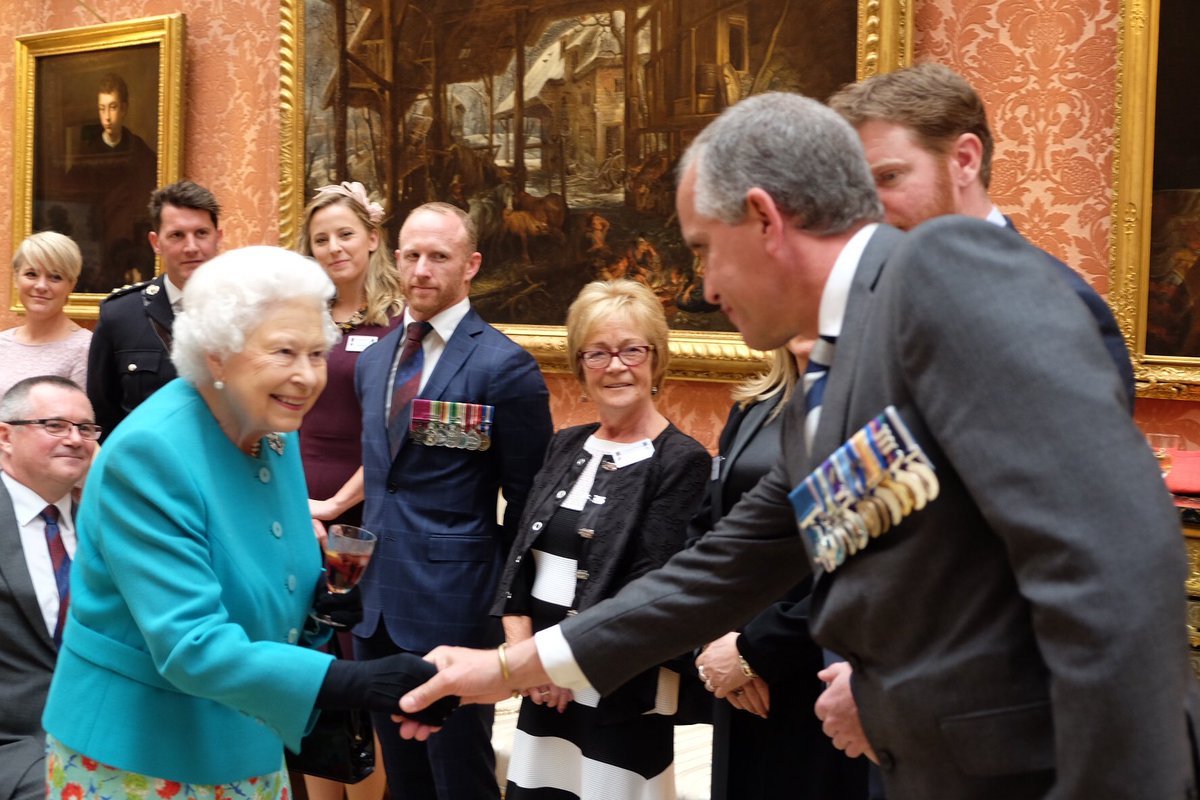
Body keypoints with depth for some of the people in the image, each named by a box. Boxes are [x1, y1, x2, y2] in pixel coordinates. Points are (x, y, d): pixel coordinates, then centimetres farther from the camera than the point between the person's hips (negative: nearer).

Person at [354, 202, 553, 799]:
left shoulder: (505, 365, -10)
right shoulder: (373, 359, 11)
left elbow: (529, 500, -7)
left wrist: (503, 598, -5)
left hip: (453, 609, -6)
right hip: (376, 604, 6)